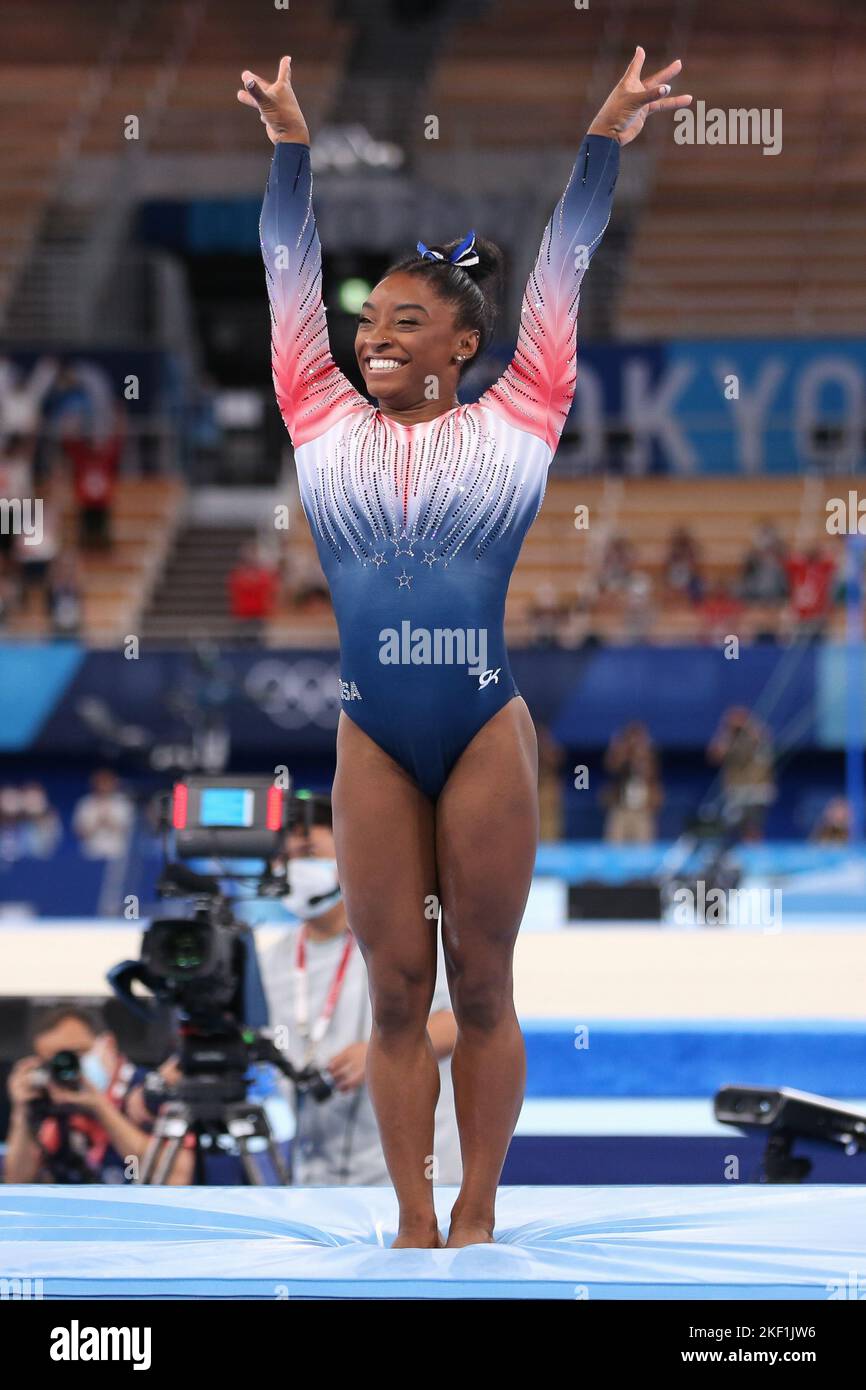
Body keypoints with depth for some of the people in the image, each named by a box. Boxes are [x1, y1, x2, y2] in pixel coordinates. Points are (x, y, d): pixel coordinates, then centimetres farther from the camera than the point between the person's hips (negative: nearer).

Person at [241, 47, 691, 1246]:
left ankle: (477, 1218, 10)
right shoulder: (327, 426, 9)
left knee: (482, 986, 5)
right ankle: (414, 1224, 8)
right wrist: (291, 148, 10)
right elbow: (291, 283, 12)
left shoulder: (513, 423, 5)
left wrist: (607, 140, 7)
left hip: (488, 732, -2)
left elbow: (559, 279, 7)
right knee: (396, 991, 4)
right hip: (371, 742, 2)